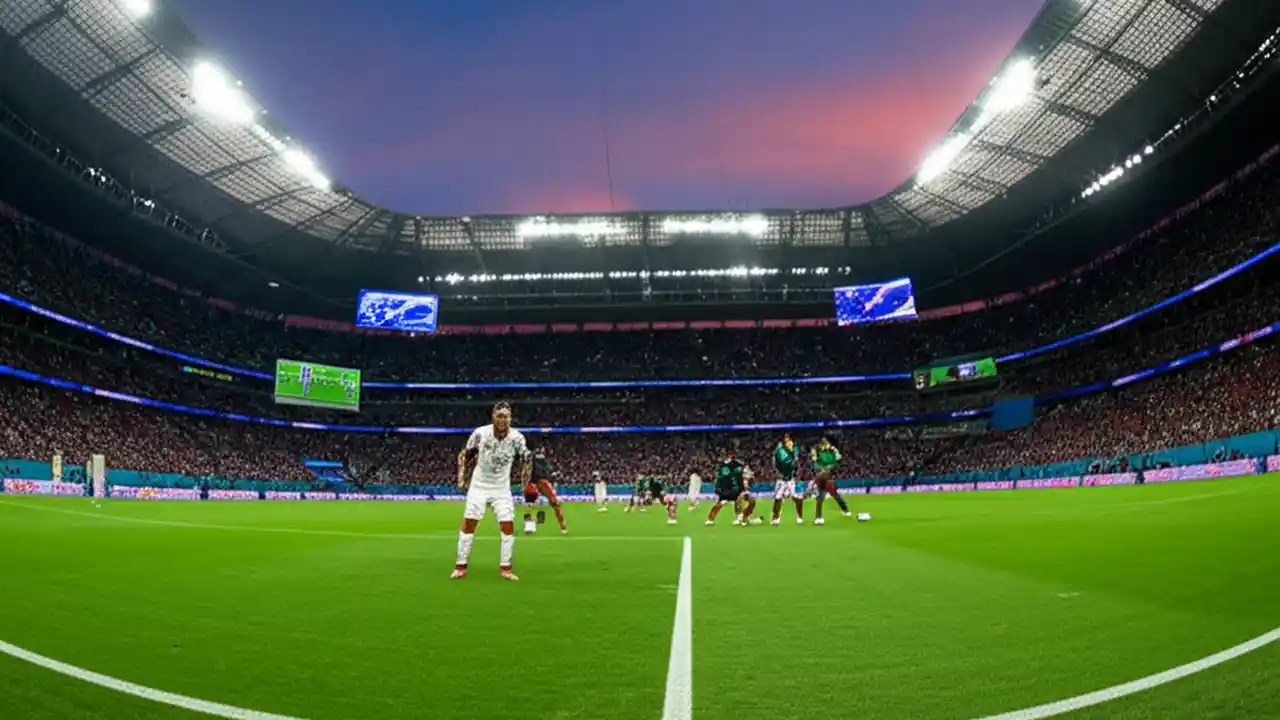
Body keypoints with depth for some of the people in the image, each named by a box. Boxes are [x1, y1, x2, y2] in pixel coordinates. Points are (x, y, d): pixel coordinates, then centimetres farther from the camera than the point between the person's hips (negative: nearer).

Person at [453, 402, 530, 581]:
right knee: (468, 524, -1)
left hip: (502, 488, 0)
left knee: (509, 526, -6)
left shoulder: (517, 438, -15)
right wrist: (462, 474, -4)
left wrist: (526, 481, -4)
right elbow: (465, 454, 2)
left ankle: (505, 568, 8)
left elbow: (525, 460, 1)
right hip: (479, 485, 0)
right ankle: (461, 566, 11)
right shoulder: (480, 433, -15)